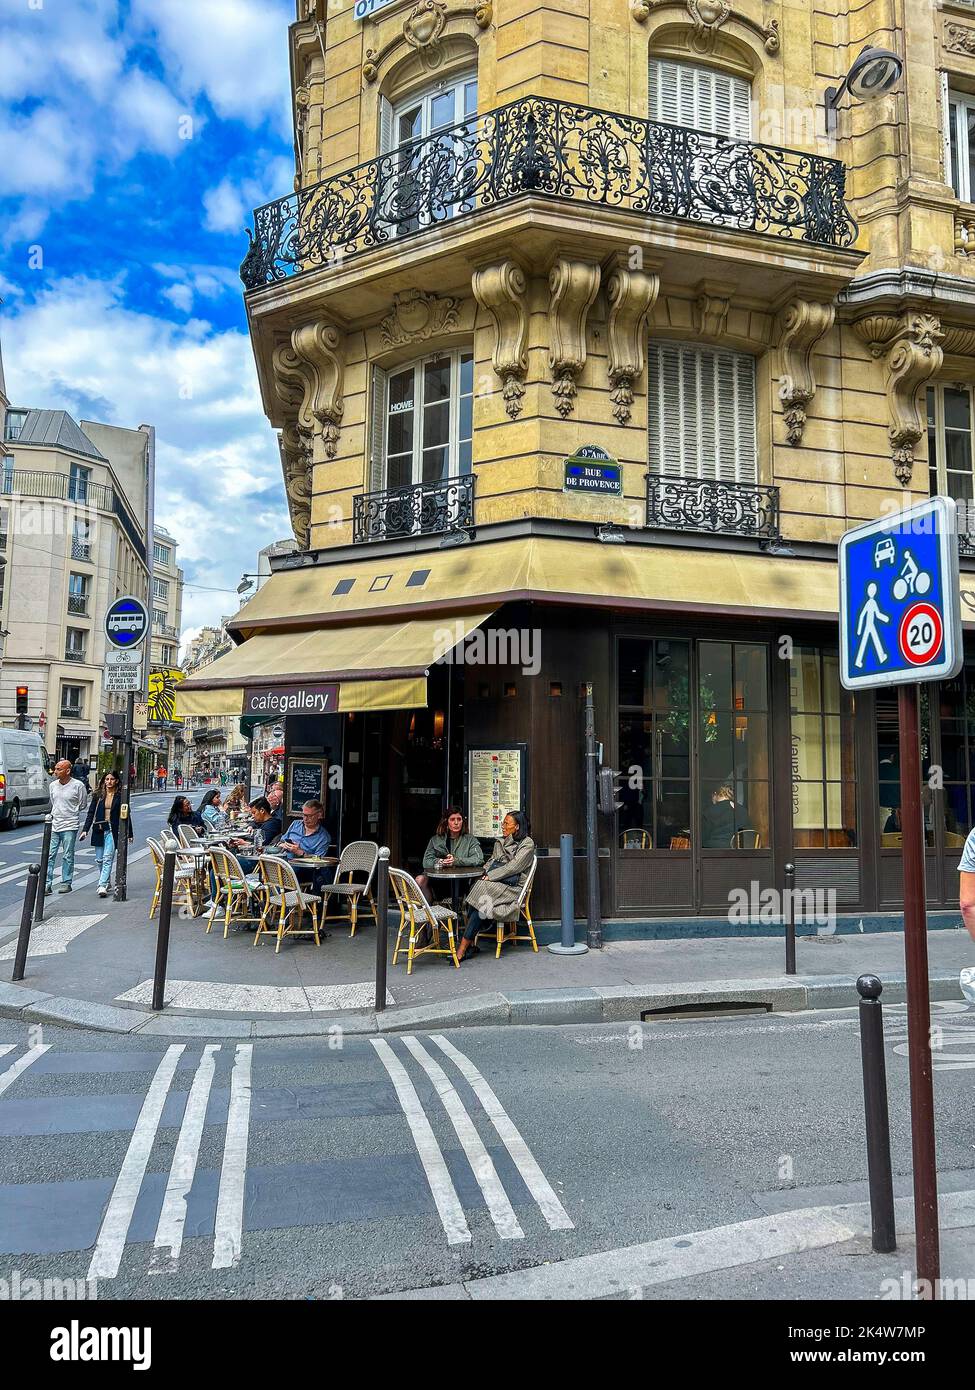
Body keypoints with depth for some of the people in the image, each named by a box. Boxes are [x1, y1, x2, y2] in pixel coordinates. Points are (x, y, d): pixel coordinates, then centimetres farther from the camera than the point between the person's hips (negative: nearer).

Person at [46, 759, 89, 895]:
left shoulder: (78, 785, -8)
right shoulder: (53, 785, 7)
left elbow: (83, 805, 3)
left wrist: (70, 812, 8)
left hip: (70, 826, -5)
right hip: (54, 825, 5)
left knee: (68, 856, 2)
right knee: (49, 855, 0)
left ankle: (66, 883, 12)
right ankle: (47, 884, 3)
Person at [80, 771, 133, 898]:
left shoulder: (120, 796, 1)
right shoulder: (98, 795, 7)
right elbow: (91, 813, 8)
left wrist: (130, 834, 6)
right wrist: (85, 830, -2)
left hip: (113, 831, -3)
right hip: (99, 830, 4)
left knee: (107, 858, -12)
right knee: (99, 859, 8)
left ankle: (103, 886, -15)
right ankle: (107, 882, 25)